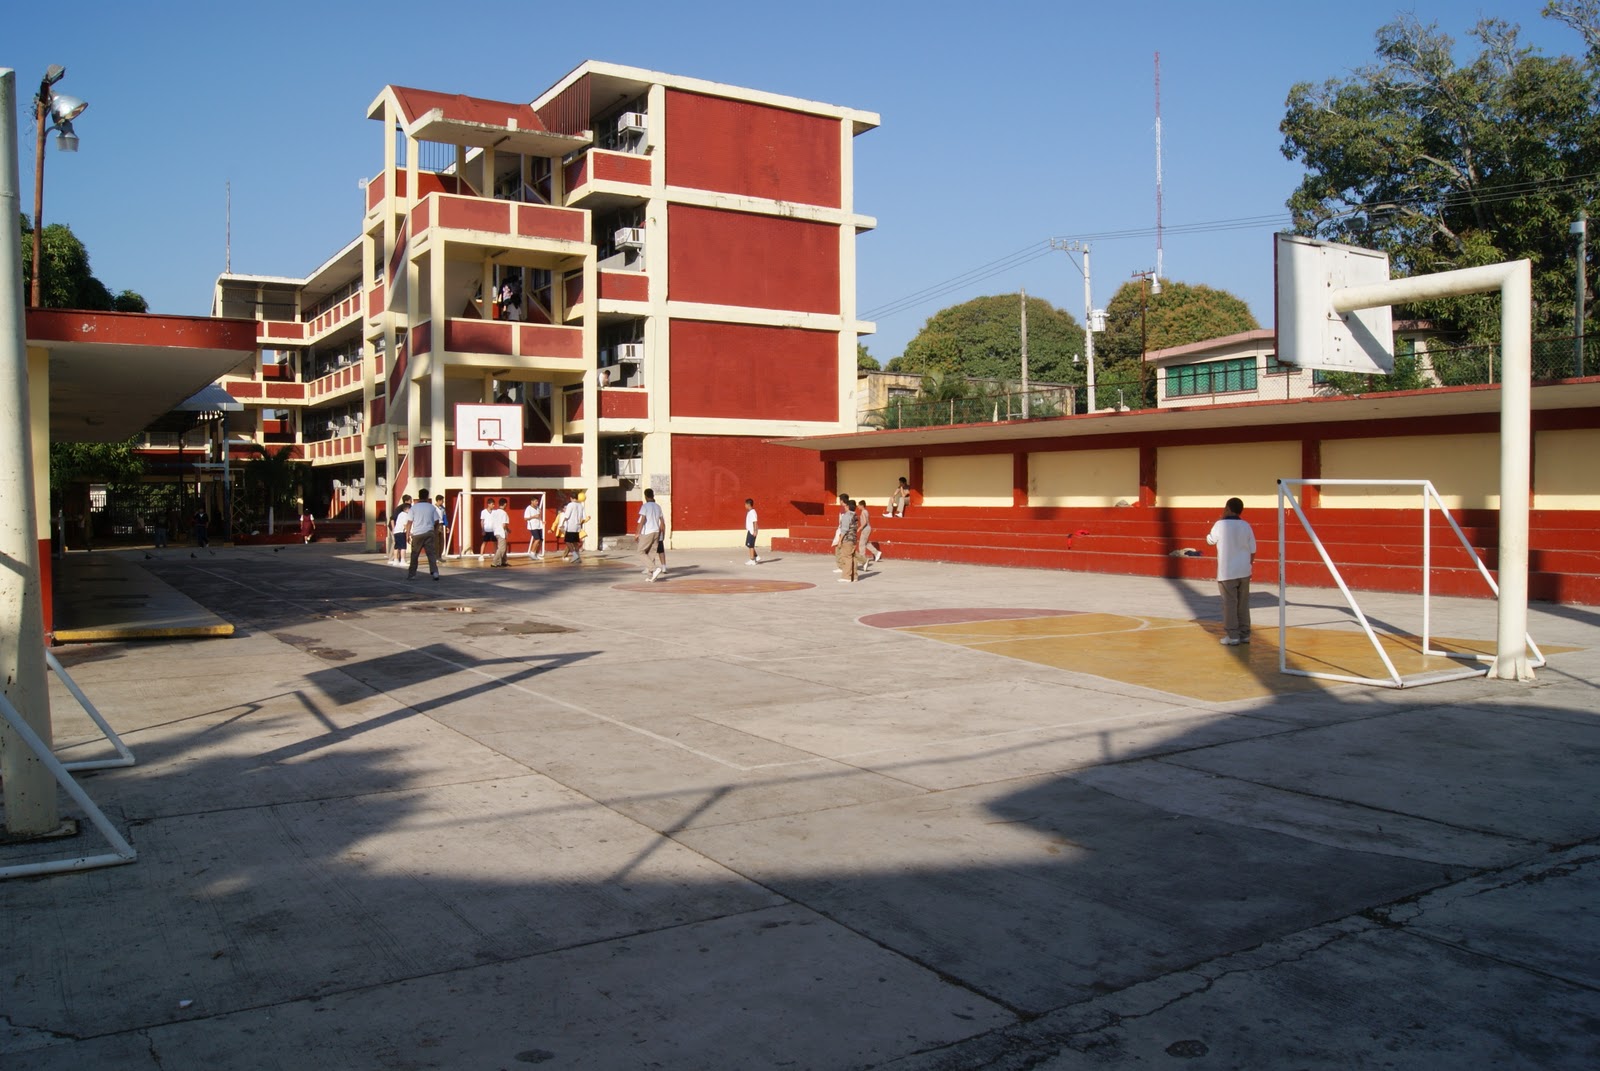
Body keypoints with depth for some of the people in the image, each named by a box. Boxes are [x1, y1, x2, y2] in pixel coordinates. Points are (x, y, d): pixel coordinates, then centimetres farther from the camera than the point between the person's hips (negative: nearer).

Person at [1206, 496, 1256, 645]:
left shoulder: (1220, 525, -10)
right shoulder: (1246, 526, 2)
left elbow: (1210, 540, 8)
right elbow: (1252, 550, 5)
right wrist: (1249, 565, 17)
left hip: (1227, 572, -4)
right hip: (1244, 571, 4)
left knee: (1229, 604, 0)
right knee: (1243, 603, 11)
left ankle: (1232, 636, 0)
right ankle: (1244, 634, 17)